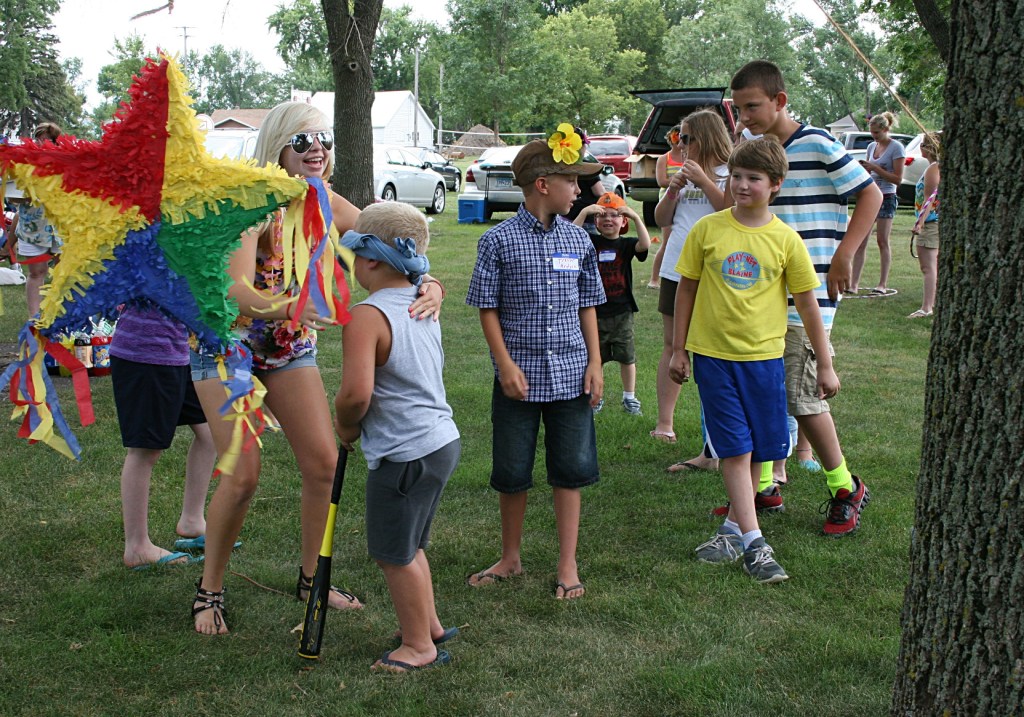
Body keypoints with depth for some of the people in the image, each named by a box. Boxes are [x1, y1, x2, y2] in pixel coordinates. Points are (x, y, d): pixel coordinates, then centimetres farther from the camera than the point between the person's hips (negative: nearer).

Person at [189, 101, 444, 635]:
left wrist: (429, 286, -36)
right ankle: (209, 591, 12)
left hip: (291, 346, 5)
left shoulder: (329, 207, -8)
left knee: (324, 463, 1)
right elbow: (237, 290, -37)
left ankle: (311, 578, 20)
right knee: (242, 475, -8)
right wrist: (291, 306, -56)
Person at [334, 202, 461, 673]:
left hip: (404, 453, -9)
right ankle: (430, 626, 37)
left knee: (394, 553, 8)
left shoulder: (367, 316, -20)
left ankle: (419, 647, 21)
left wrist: (346, 427, -9)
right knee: (408, 546, 24)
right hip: (442, 439, 9)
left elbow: (356, 392, -28)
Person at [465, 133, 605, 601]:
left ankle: (567, 565, 18)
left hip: (570, 374, 3)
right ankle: (510, 558, 27)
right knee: (512, 473, 8)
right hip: (520, 376, -2)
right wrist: (506, 364, -10)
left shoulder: (578, 239, 5)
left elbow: (587, 305, 10)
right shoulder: (498, 240, -6)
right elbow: (487, 308, -3)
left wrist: (595, 362, 4)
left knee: (571, 470, 6)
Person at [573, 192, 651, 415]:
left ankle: (629, 397, 24)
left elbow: (645, 244, -20)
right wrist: (584, 213, -26)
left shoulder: (626, 245, -1)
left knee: (627, 357, 9)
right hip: (595, 311, 0)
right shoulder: (591, 242, -1)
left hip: (622, 311, 0)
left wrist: (636, 217, -27)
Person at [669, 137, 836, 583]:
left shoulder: (786, 240, -1)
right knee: (734, 449, -4)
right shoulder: (707, 230, -2)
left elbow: (808, 304, 4)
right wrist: (678, 349, 8)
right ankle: (753, 543, -3)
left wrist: (825, 365, 6)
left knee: (760, 450, 7)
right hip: (712, 354, -1)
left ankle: (733, 527, 24)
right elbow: (687, 289, 7)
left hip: (763, 355, 1)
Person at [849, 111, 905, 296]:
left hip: (886, 198, -6)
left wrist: (875, 168, -18)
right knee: (860, 241, -1)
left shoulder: (896, 148, -8)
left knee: (883, 242, 0)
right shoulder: (871, 146, 12)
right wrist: (862, 168, -3)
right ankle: (854, 283, -1)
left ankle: (883, 284, 8)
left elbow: (898, 178, -13)